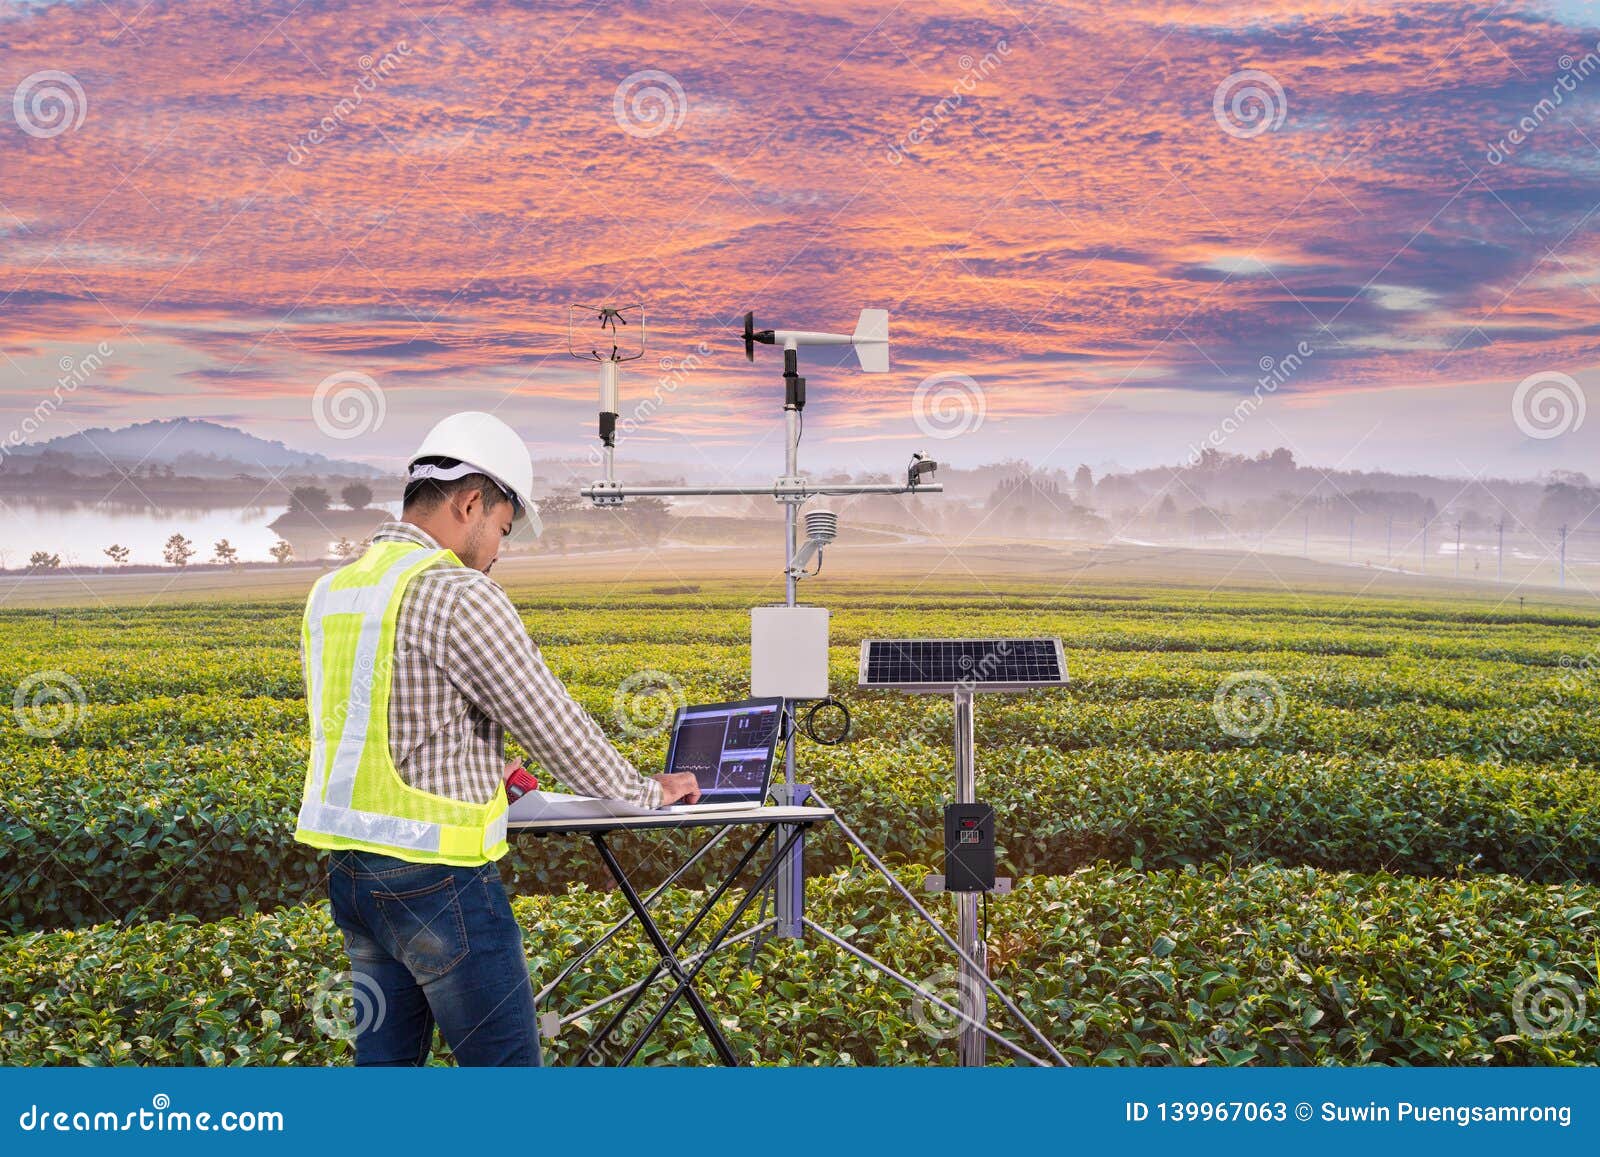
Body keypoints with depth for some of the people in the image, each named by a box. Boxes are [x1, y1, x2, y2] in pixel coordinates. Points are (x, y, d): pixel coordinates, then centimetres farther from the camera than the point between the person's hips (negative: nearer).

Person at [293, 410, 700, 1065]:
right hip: (435, 877, -9)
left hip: (349, 866, 9)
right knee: (505, 1067, 1)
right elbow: (550, 722, -12)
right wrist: (648, 793, 2)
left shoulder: (329, 594, 10)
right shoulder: (456, 594, -16)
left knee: (385, 1059, 16)